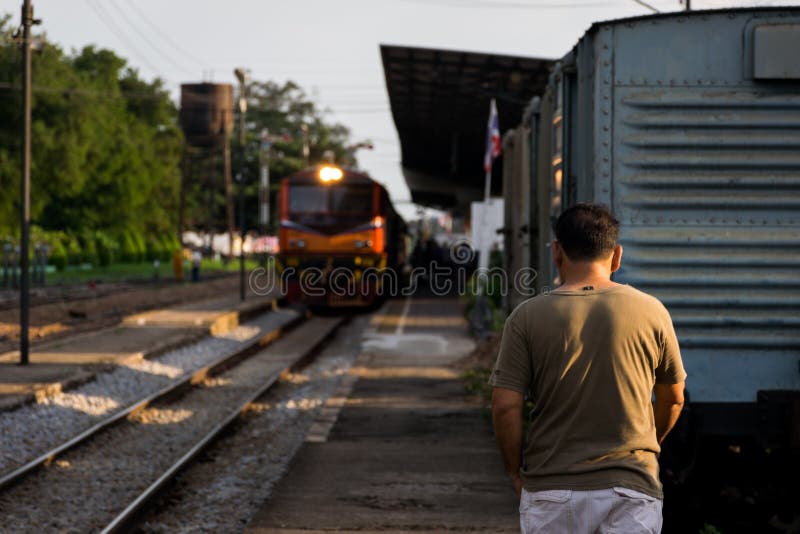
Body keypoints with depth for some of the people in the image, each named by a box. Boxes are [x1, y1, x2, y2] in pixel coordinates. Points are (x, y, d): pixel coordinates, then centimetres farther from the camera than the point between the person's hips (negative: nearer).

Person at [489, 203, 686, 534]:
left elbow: (506, 407, -6)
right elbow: (672, 399, 11)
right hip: (632, 487, 0)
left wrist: (516, 471, 9)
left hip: (551, 491, 0)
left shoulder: (527, 317, -3)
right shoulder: (650, 312, 0)